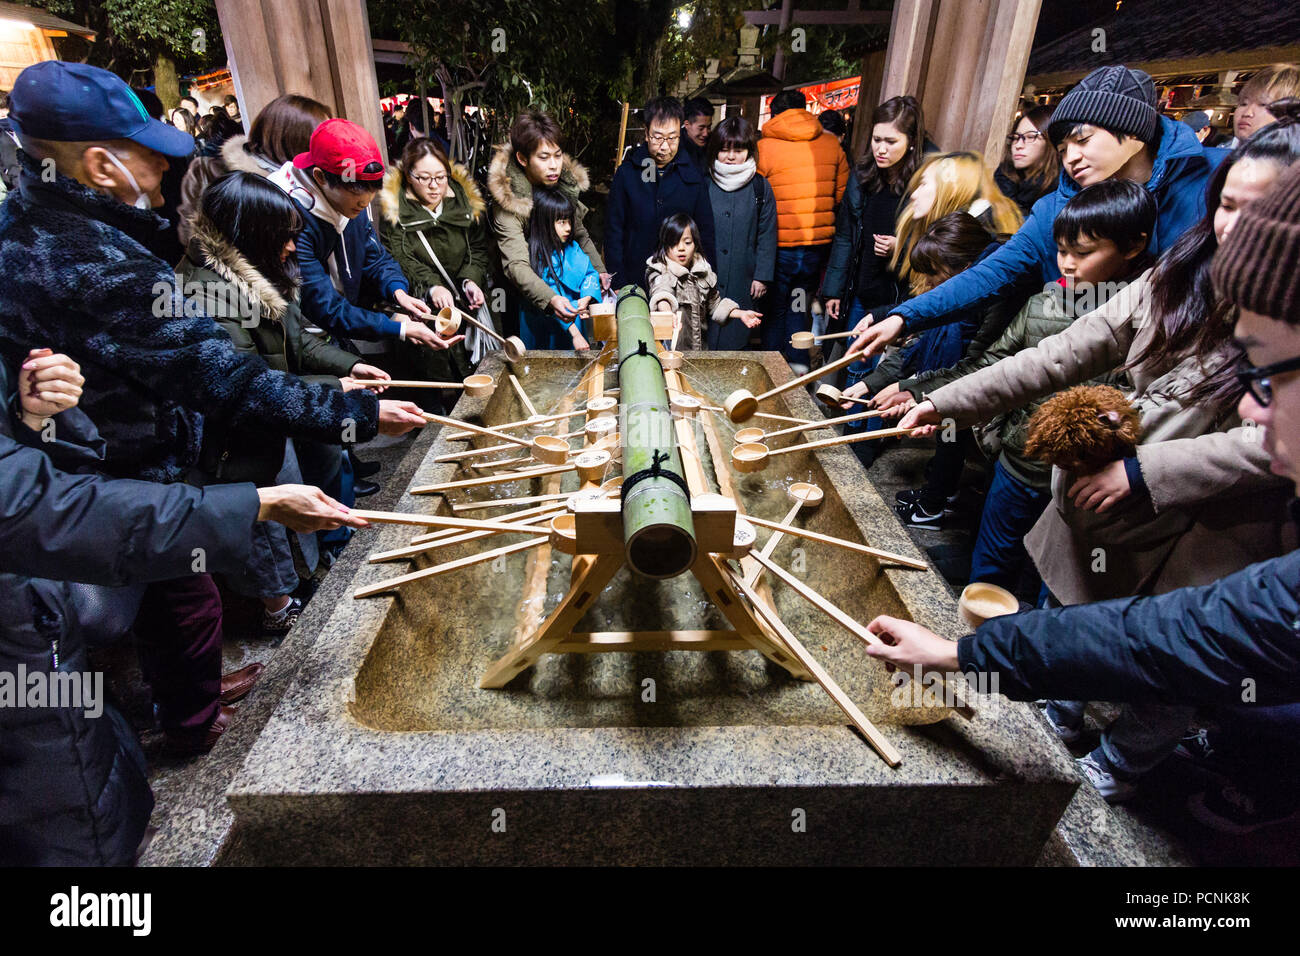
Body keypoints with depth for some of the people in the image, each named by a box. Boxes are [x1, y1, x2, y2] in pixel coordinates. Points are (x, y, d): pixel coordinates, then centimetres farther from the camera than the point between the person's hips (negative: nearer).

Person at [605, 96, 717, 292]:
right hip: (635, 282, 0)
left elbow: (706, 234, 8)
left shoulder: (694, 176, 4)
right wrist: (618, 285, -5)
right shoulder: (626, 173, 2)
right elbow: (613, 233, 2)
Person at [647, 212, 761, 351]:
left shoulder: (703, 271, 13)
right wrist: (667, 312, -50)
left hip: (699, 345, 4)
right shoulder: (659, 270, -4)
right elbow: (660, 290, -28)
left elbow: (714, 304, 25)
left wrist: (741, 314, 12)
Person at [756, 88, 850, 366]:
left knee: (774, 314, 11)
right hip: (818, 246, 3)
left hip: (778, 247, -3)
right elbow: (843, 195, 11)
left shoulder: (763, 148, -7)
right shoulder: (831, 144, 5)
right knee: (797, 311, 16)